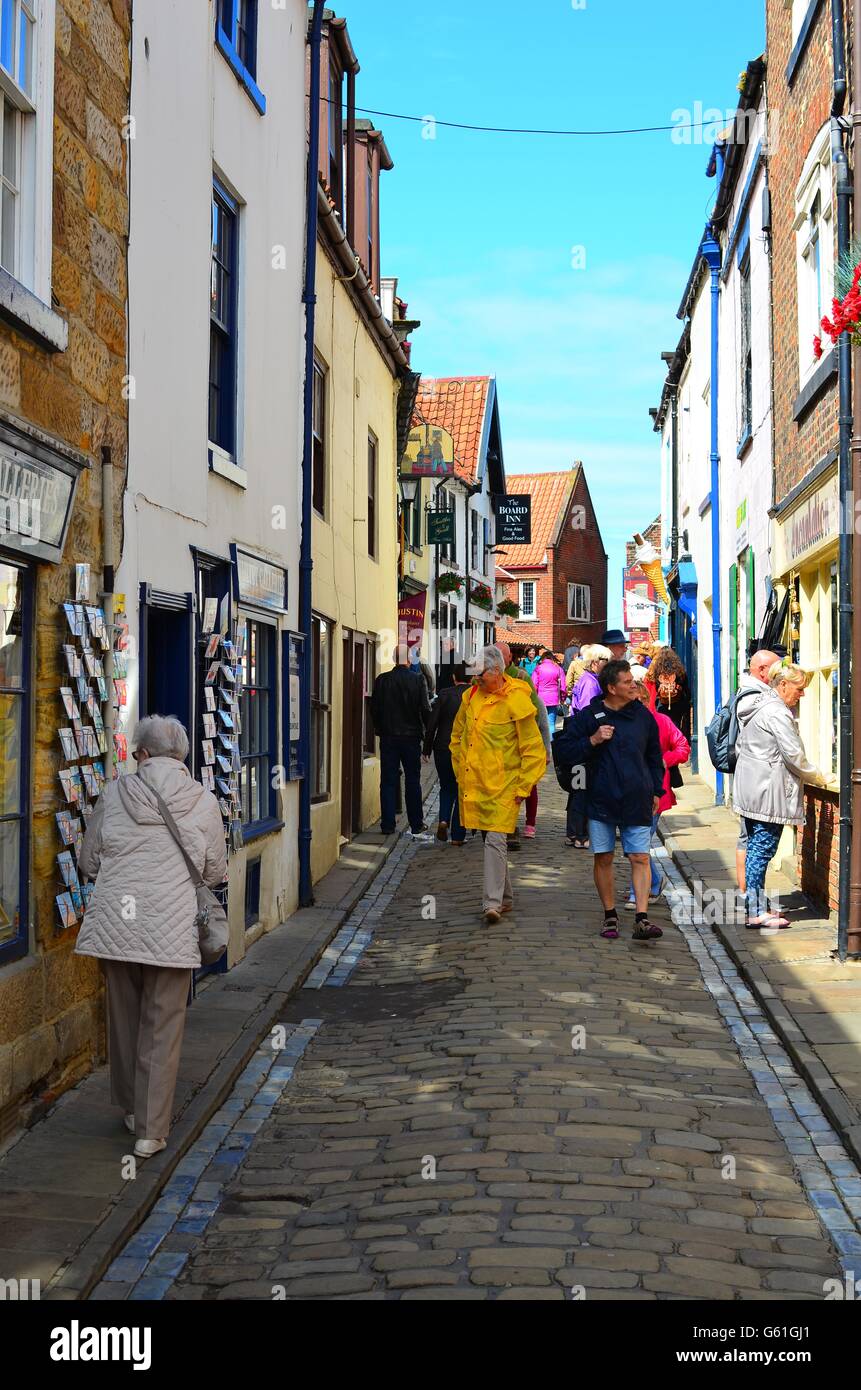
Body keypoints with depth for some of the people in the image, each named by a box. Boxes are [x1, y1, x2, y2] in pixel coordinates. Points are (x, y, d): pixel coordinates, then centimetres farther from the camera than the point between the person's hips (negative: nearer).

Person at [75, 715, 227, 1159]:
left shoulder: (113, 793, 1)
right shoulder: (204, 802, -1)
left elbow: (87, 862, 7)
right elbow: (215, 874, 5)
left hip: (115, 922, 2)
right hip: (172, 930, -1)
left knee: (124, 1019, 19)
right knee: (162, 1031, 8)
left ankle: (132, 1108, 36)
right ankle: (151, 1131, 13)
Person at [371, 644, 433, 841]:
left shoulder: (382, 680, -3)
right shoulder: (418, 680, -8)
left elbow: (374, 709, 0)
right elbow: (425, 710, -8)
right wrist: (426, 730, 6)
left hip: (388, 736, 1)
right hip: (411, 736, -1)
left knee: (388, 780, 6)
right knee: (413, 781, 8)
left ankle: (388, 824, 4)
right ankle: (416, 824, 11)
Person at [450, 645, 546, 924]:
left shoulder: (515, 700, -12)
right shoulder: (471, 696, 7)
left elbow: (533, 749, -8)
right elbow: (457, 736, 22)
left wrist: (523, 787, -9)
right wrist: (460, 772, 18)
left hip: (502, 785, -7)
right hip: (472, 784, 7)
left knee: (495, 840, -13)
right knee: (490, 840, 15)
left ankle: (493, 903, -13)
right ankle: (505, 898, 27)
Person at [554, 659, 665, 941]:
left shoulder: (643, 715, 8)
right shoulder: (588, 716, -2)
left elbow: (654, 756, 19)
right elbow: (562, 752, -4)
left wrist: (656, 791, 14)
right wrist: (592, 741, -16)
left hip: (637, 801, 1)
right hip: (601, 800, -1)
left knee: (640, 858, -6)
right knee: (603, 859, 5)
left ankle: (642, 918, -7)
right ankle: (610, 916, 18)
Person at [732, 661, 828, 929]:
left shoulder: (758, 706, 16)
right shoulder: (777, 713, -15)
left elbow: (740, 748, 22)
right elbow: (794, 756, -16)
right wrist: (818, 778, -2)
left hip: (750, 790, 10)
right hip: (767, 792, -10)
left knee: (756, 848, 12)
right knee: (762, 849, -7)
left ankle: (758, 907, 18)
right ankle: (756, 914, -5)